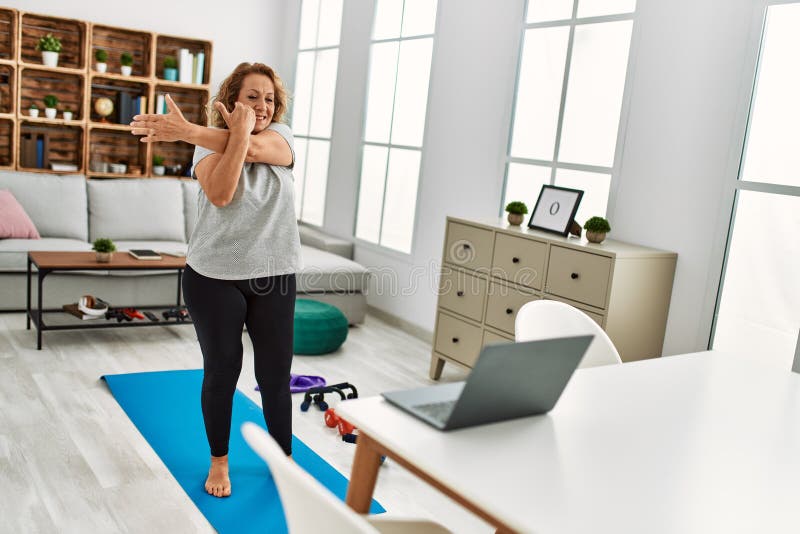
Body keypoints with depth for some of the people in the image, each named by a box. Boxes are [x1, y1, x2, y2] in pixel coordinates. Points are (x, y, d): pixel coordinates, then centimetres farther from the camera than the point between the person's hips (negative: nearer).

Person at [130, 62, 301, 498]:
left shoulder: (281, 135, 1)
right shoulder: (211, 143, -3)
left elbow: (255, 148, -23)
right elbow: (220, 194, -23)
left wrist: (185, 130, -30)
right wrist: (239, 130, -27)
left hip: (273, 276, 1)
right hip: (214, 276, -1)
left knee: (276, 374, 7)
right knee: (221, 371, 10)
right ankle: (219, 461, 31)